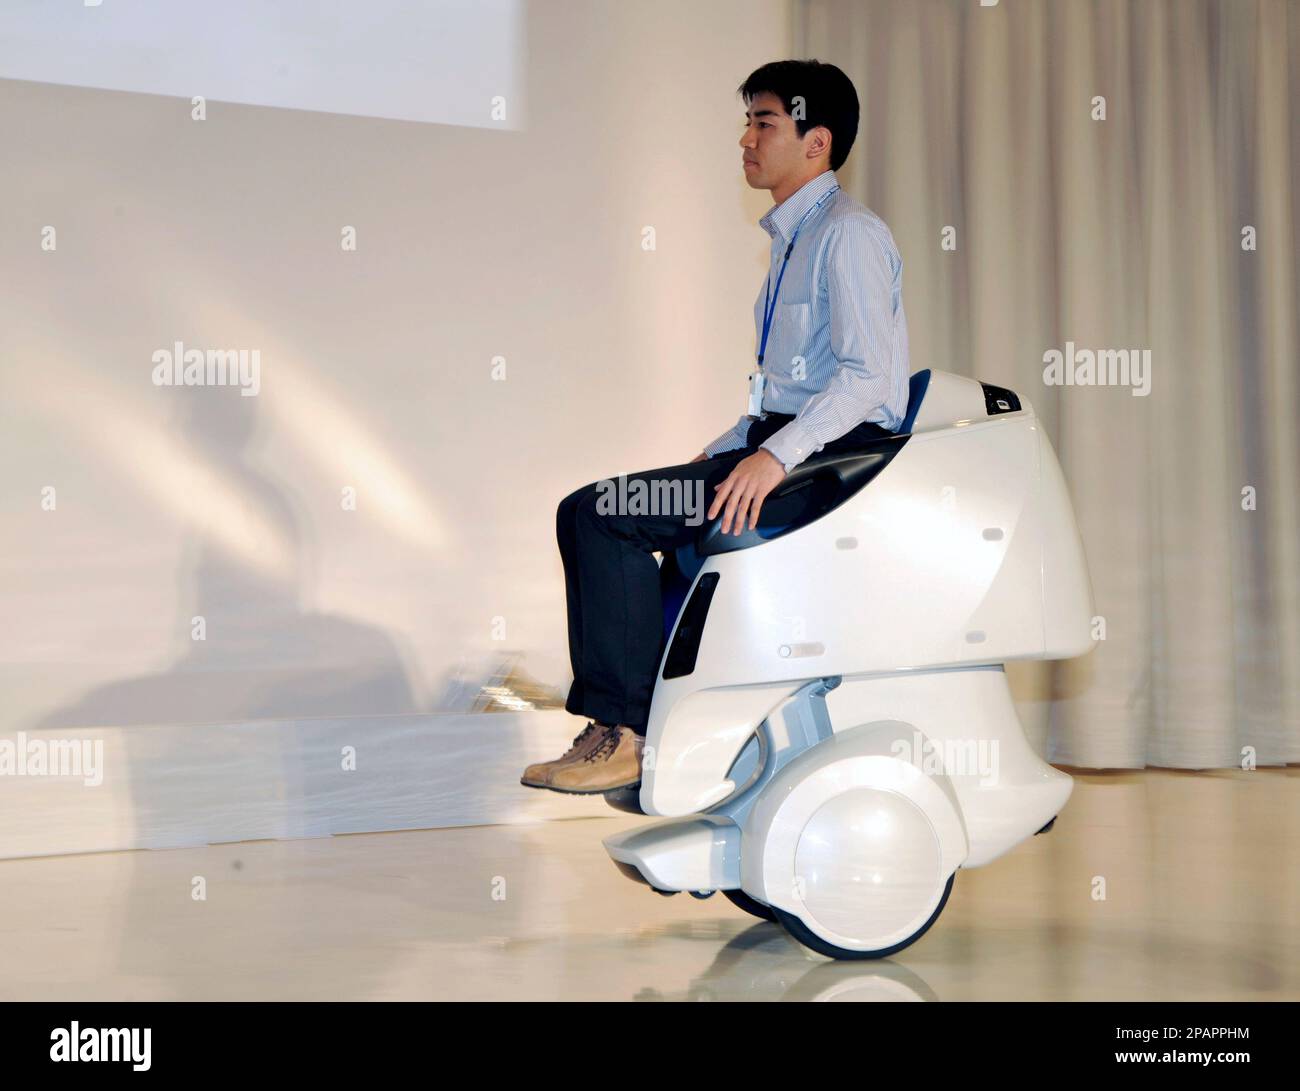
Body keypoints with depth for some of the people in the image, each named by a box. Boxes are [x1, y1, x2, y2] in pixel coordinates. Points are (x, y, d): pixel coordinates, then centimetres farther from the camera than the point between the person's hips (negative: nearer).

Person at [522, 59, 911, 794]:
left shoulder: (850, 234, -8)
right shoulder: (796, 238, 23)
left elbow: (865, 375, -20)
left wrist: (775, 456, -29)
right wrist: (716, 457, 15)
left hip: (835, 455, -10)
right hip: (784, 445, 10)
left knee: (596, 514, -20)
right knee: (597, 513, 10)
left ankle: (624, 732, -16)